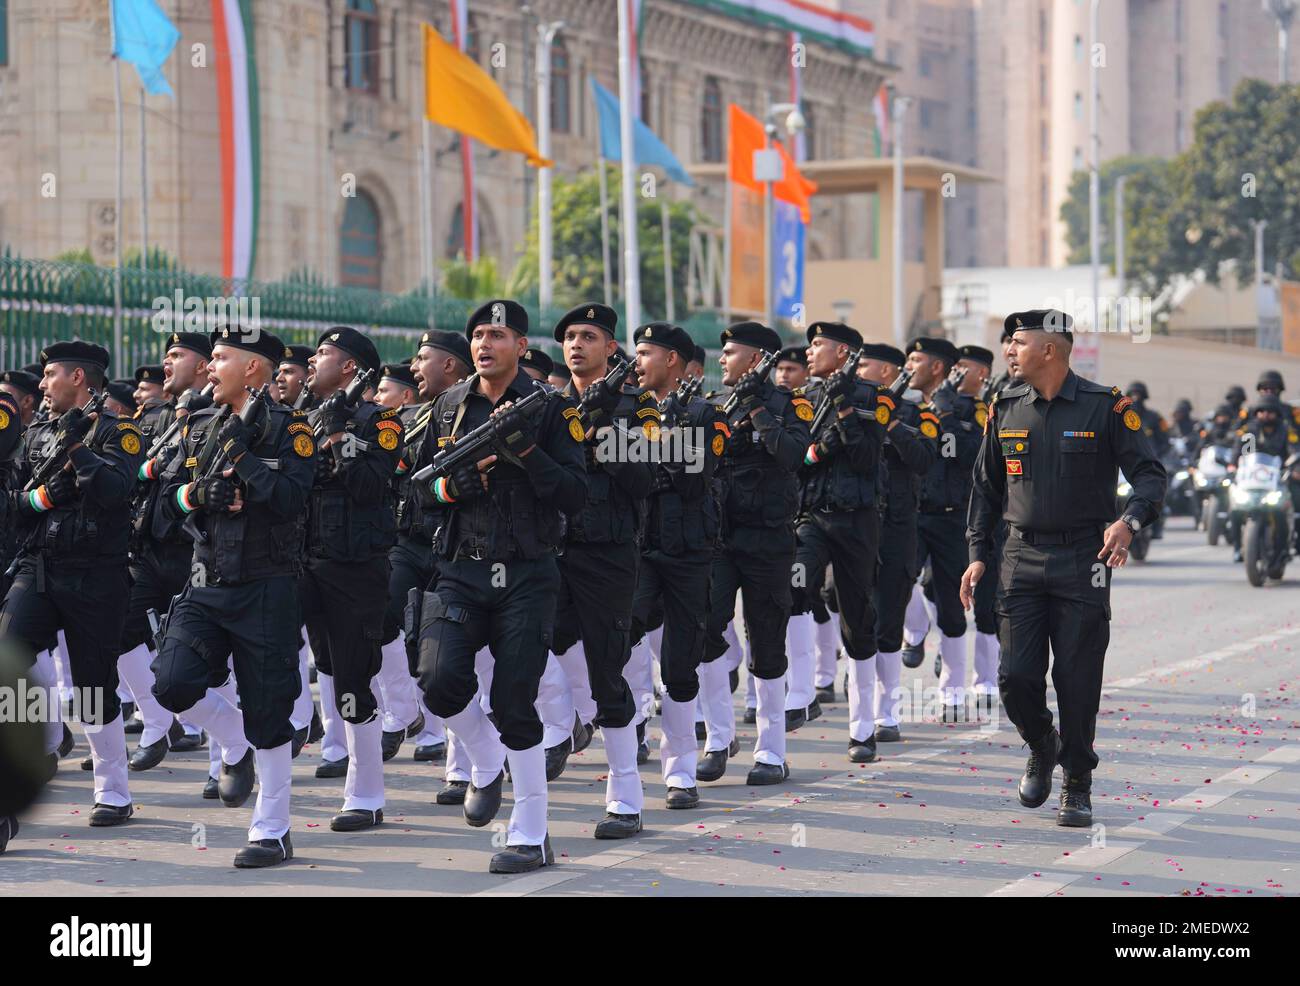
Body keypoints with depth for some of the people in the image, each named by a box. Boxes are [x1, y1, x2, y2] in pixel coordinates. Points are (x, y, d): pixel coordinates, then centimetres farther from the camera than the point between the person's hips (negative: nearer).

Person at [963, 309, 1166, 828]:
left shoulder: (1106, 406, -5)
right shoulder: (1005, 409, 7)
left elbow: (1150, 474, -5)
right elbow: (986, 486, 14)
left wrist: (1129, 521, -23)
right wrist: (978, 554, 6)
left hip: (1083, 561, -3)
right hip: (1022, 558, 3)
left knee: (1077, 680, -2)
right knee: (1016, 677, -2)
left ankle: (1077, 785, 13)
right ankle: (1042, 747, 27)